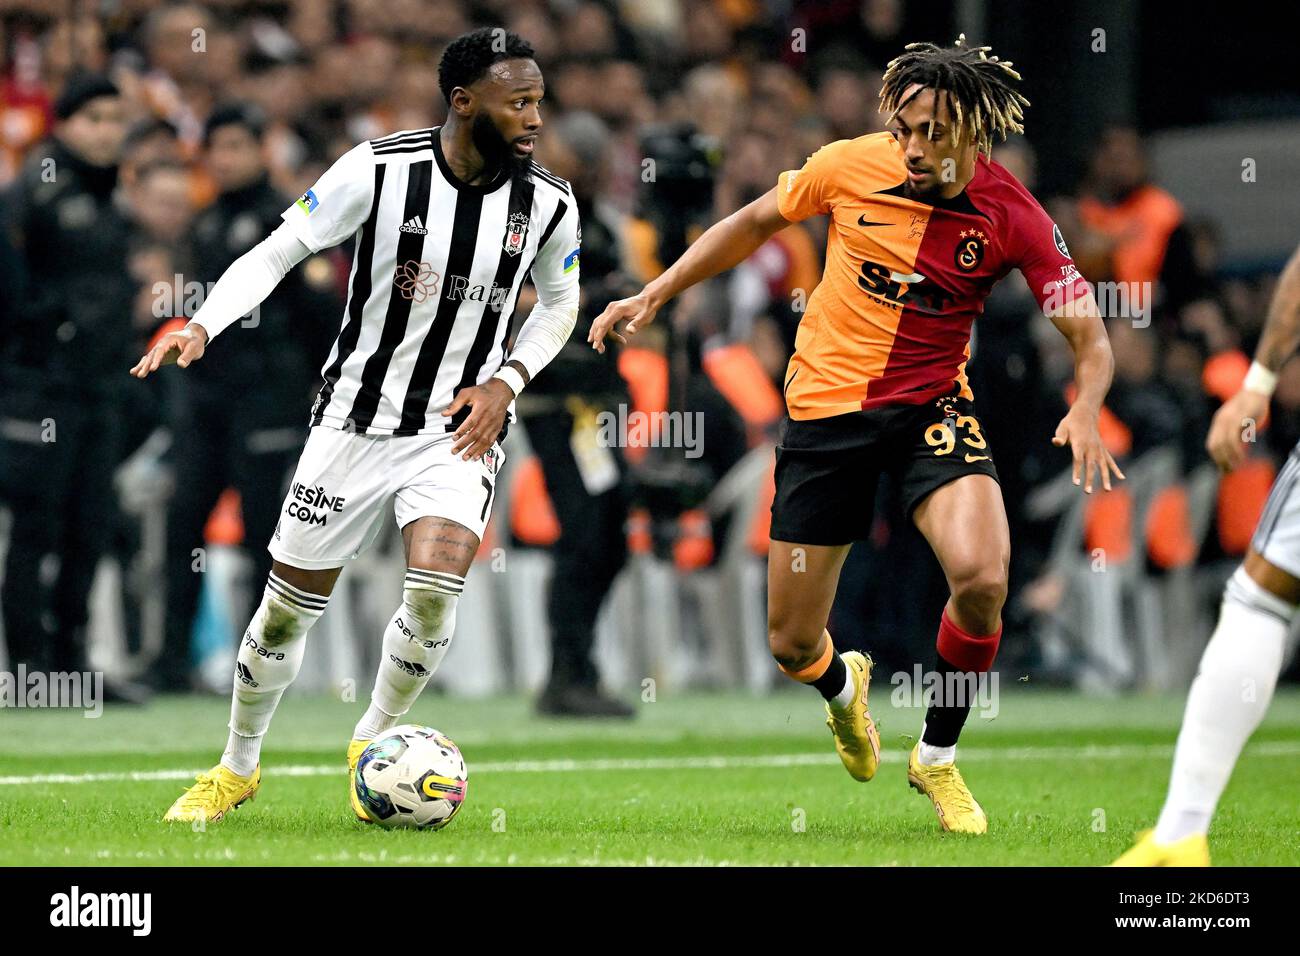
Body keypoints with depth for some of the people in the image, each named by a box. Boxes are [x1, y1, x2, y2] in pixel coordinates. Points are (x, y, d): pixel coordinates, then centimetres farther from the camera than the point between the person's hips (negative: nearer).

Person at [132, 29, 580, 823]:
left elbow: (559, 302, 12)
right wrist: (201, 326, -24)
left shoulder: (550, 204, -7)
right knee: (289, 608, 6)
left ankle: (374, 740, 7)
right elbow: (277, 253, -9)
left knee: (434, 597, -22)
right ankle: (239, 766, 32)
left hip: (460, 429, 1)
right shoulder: (379, 170, -15)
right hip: (357, 421, -1)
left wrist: (507, 381, -4)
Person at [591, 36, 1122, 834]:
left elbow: (1089, 335, -11)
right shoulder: (851, 167, -11)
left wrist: (1086, 410, -32)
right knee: (792, 645, 2)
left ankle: (937, 756, -2)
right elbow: (754, 224, 7)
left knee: (981, 576, -28)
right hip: (826, 403, 1)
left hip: (931, 403, -1)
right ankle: (844, 687, 44)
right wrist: (656, 295, 6)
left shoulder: (1011, 215, -14)